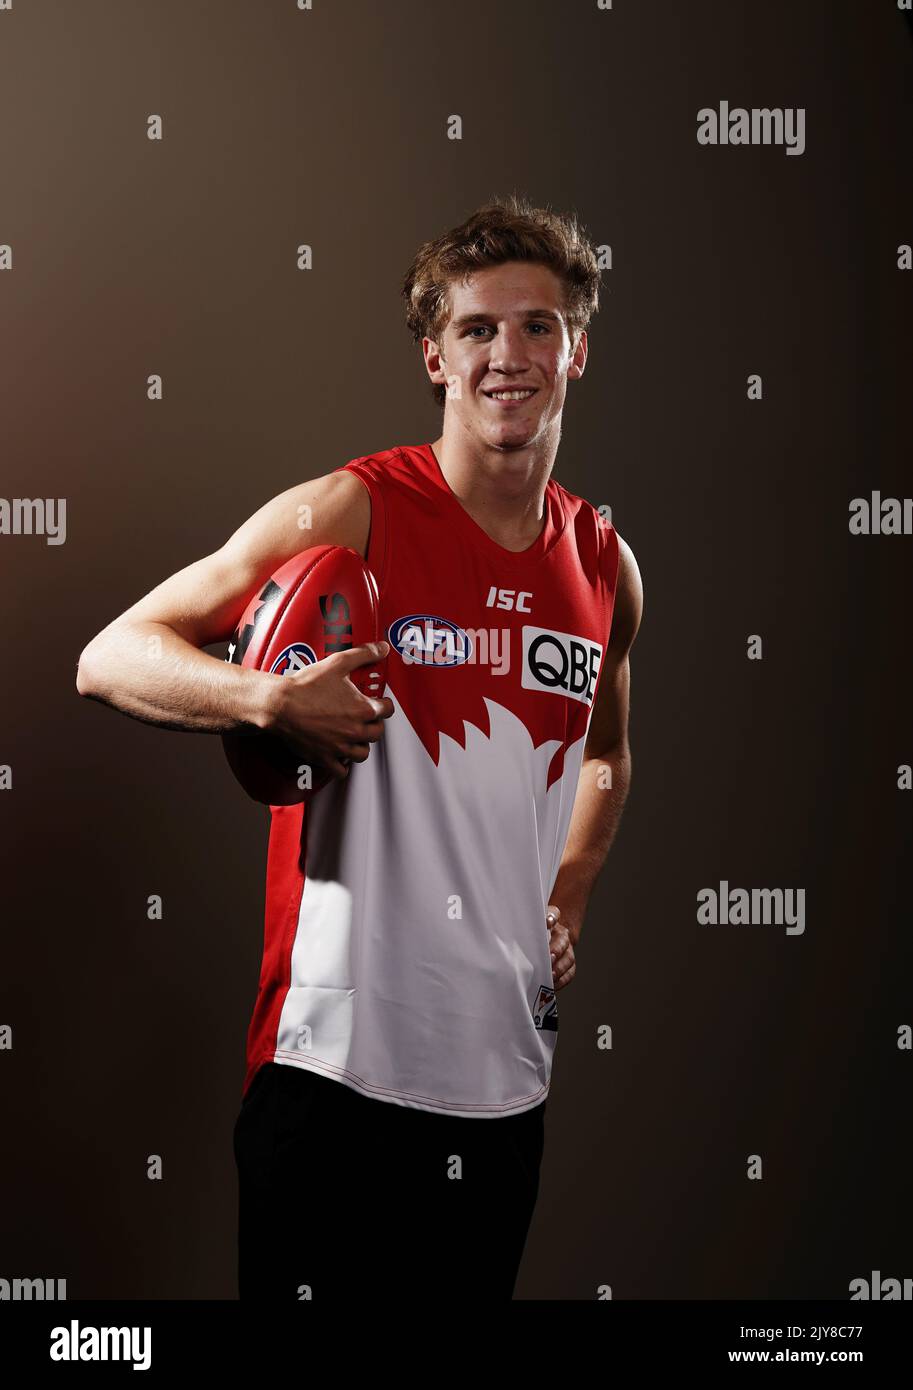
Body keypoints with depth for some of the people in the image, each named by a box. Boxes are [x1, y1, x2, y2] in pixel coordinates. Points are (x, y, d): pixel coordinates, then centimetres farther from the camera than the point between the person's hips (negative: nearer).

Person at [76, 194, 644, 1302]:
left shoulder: (606, 565, 8)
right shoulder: (349, 515, -8)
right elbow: (109, 658, -7)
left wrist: (566, 901, 13)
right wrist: (272, 699, -24)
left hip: (507, 1075, 6)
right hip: (338, 1064, -5)